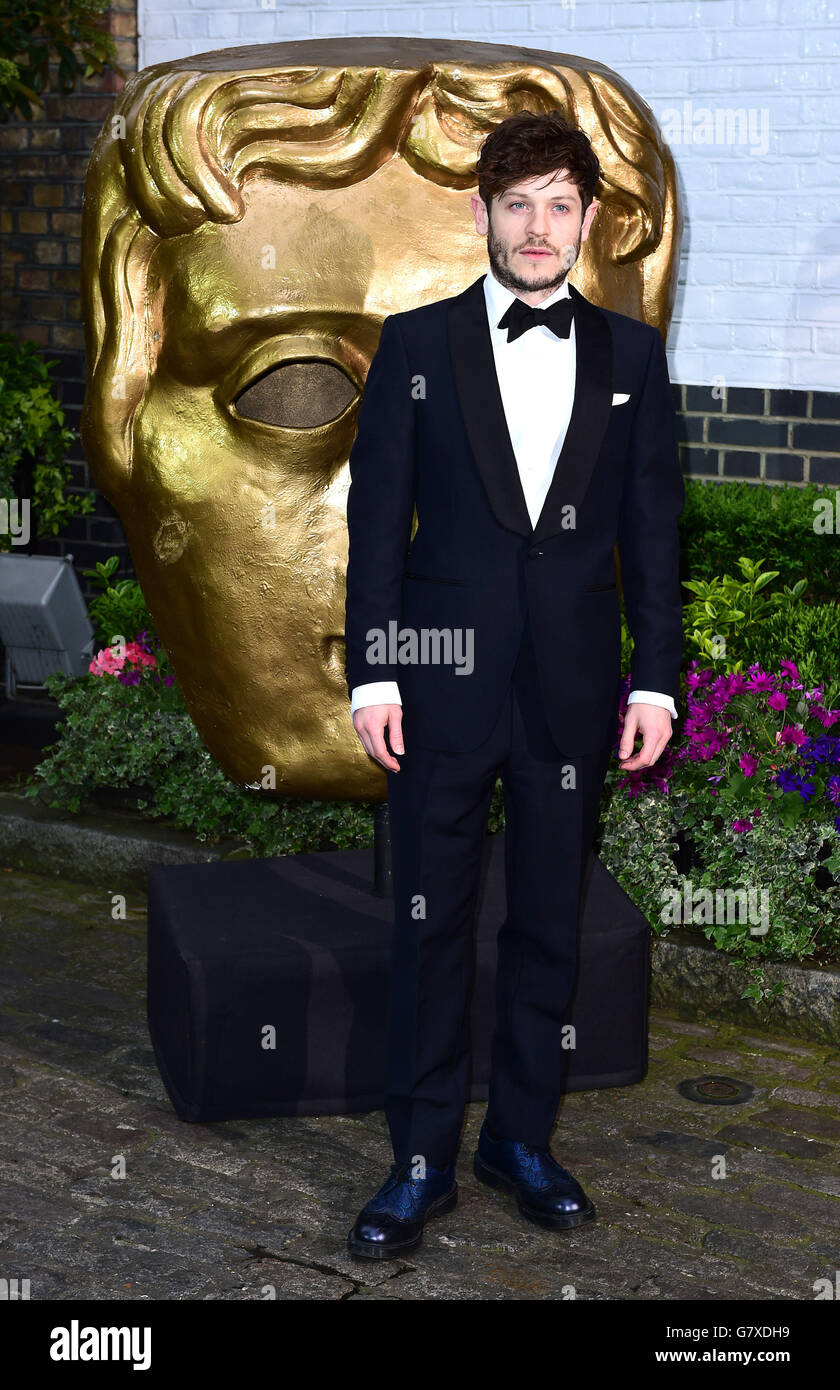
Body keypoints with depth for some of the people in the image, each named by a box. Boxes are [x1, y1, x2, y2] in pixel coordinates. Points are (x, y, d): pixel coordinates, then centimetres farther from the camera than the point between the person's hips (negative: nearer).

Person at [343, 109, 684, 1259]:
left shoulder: (629, 353, 6)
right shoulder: (417, 344, 2)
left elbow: (652, 525, 6)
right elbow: (377, 515, 0)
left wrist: (657, 678, 1)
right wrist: (372, 672, -6)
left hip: (573, 690, 2)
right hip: (443, 685, -1)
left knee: (549, 926, 11)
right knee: (431, 927, 5)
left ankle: (522, 1139, 27)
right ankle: (422, 1163, 17)